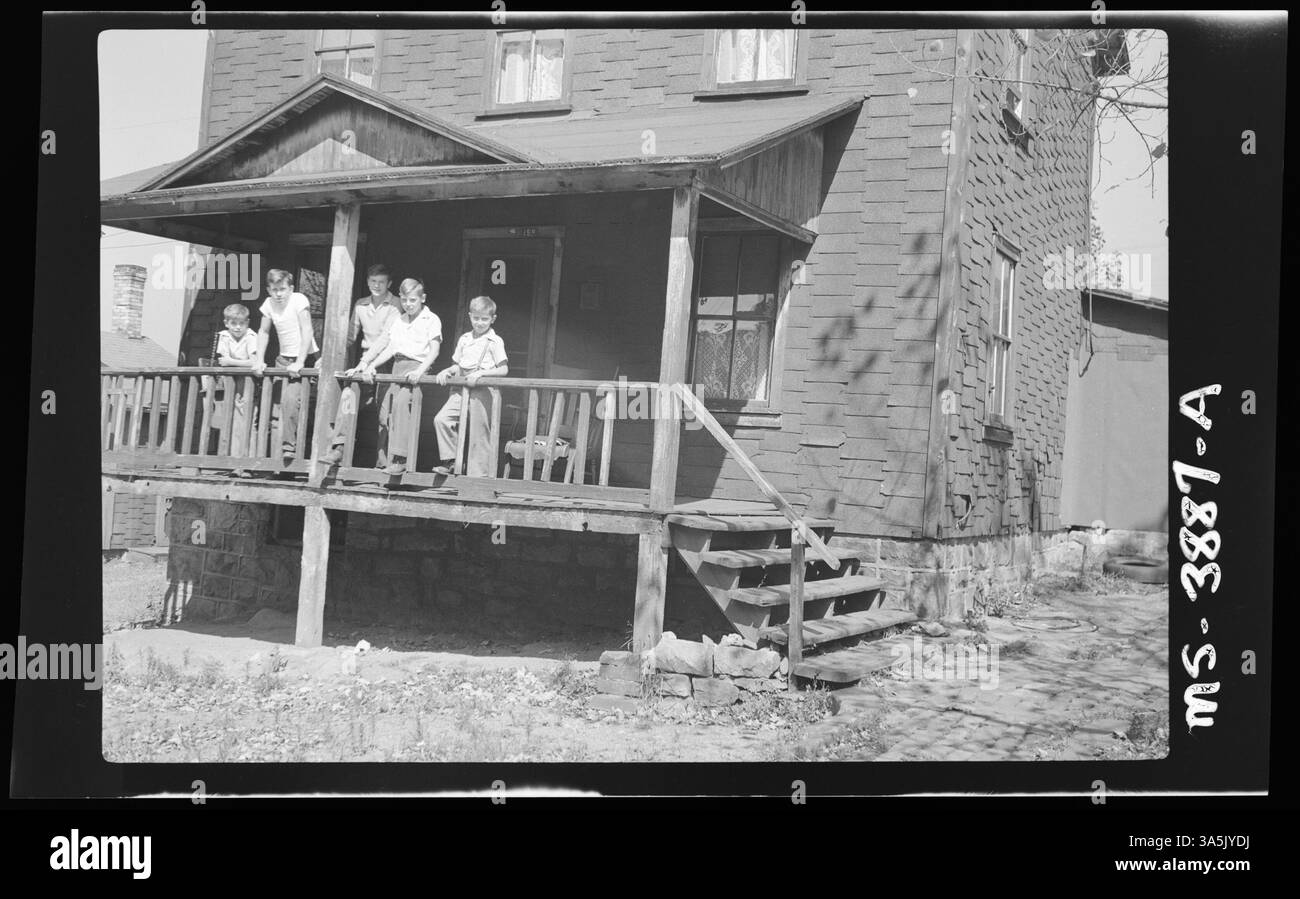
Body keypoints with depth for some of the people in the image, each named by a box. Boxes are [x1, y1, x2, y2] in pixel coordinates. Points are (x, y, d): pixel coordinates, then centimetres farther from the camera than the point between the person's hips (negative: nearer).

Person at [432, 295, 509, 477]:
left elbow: (503, 369, -6)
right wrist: (447, 371, 1)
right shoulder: (464, 339, 15)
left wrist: (480, 373, -17)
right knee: (441, 418, -13)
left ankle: (478, 474, 7)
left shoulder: (495, 342, -1)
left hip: (482, 390, -5)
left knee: (479, 434, -2)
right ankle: (450, 460, -3)